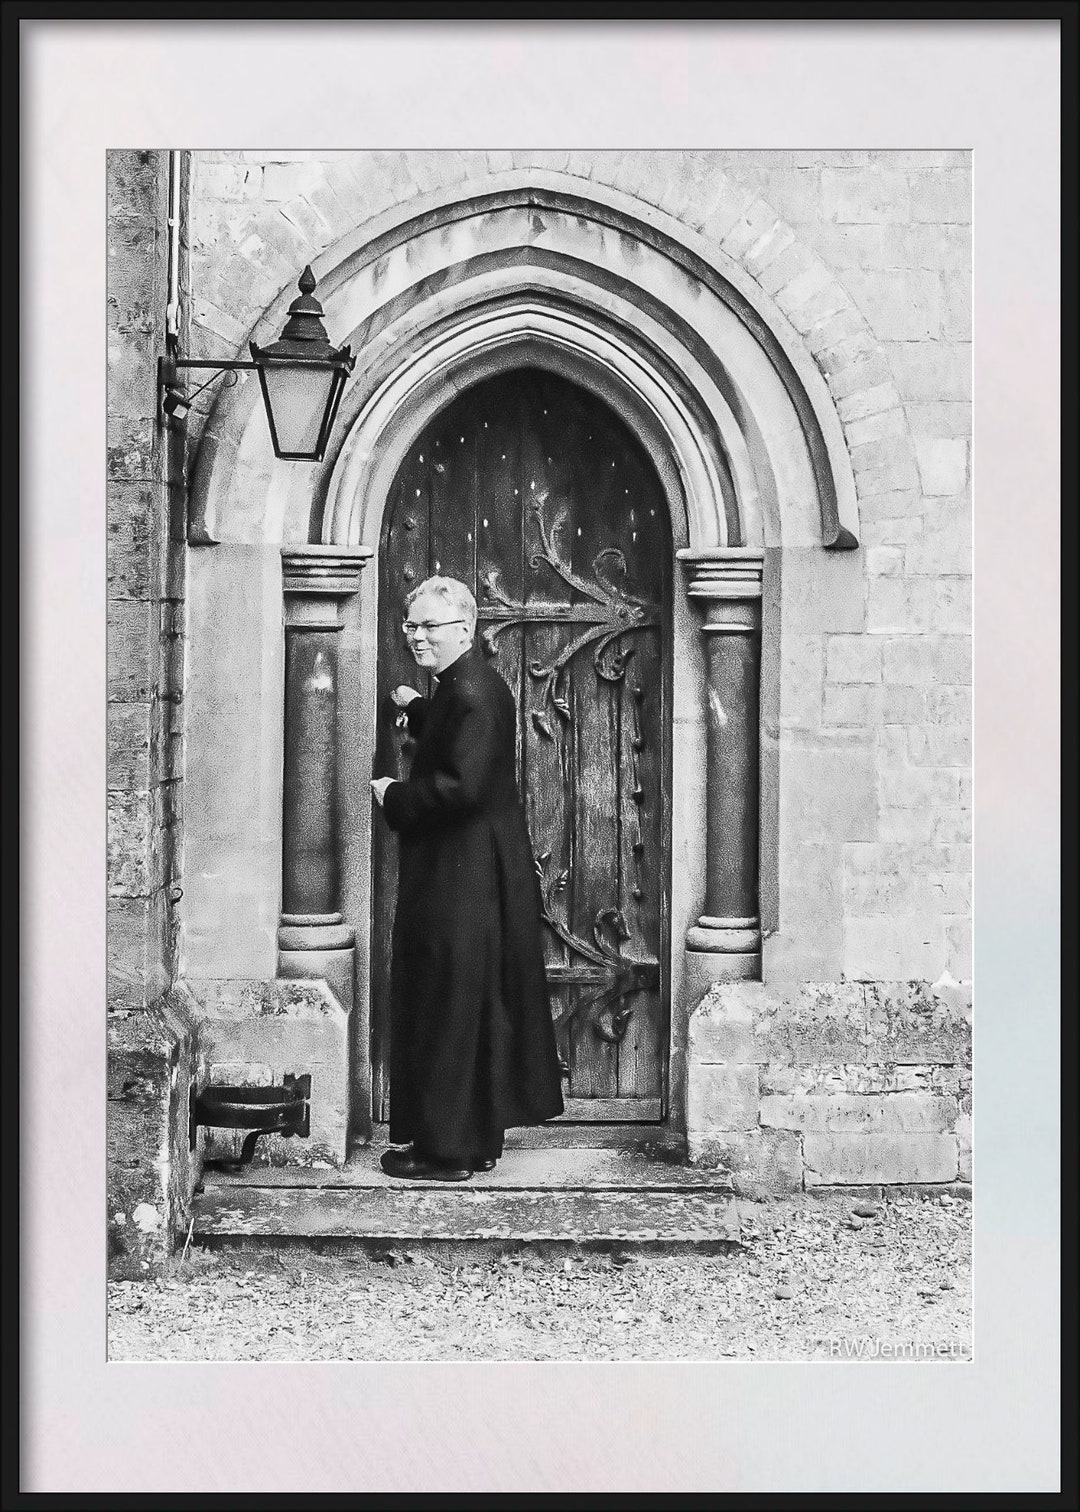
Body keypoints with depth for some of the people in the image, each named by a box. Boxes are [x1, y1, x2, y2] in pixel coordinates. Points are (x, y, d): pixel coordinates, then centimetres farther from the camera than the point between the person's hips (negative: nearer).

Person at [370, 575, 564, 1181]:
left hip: (460, 879, -11)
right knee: (480, 1006, 16)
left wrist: (396, 796, -16)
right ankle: (480, 1137, 27)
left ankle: (448, 1147, 9)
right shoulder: (472, 683, 12)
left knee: (448, 1003, -1)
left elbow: (462, 786, -28)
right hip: (479, 874, 11)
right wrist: (417, 709, 26)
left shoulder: (471, 692, -20)